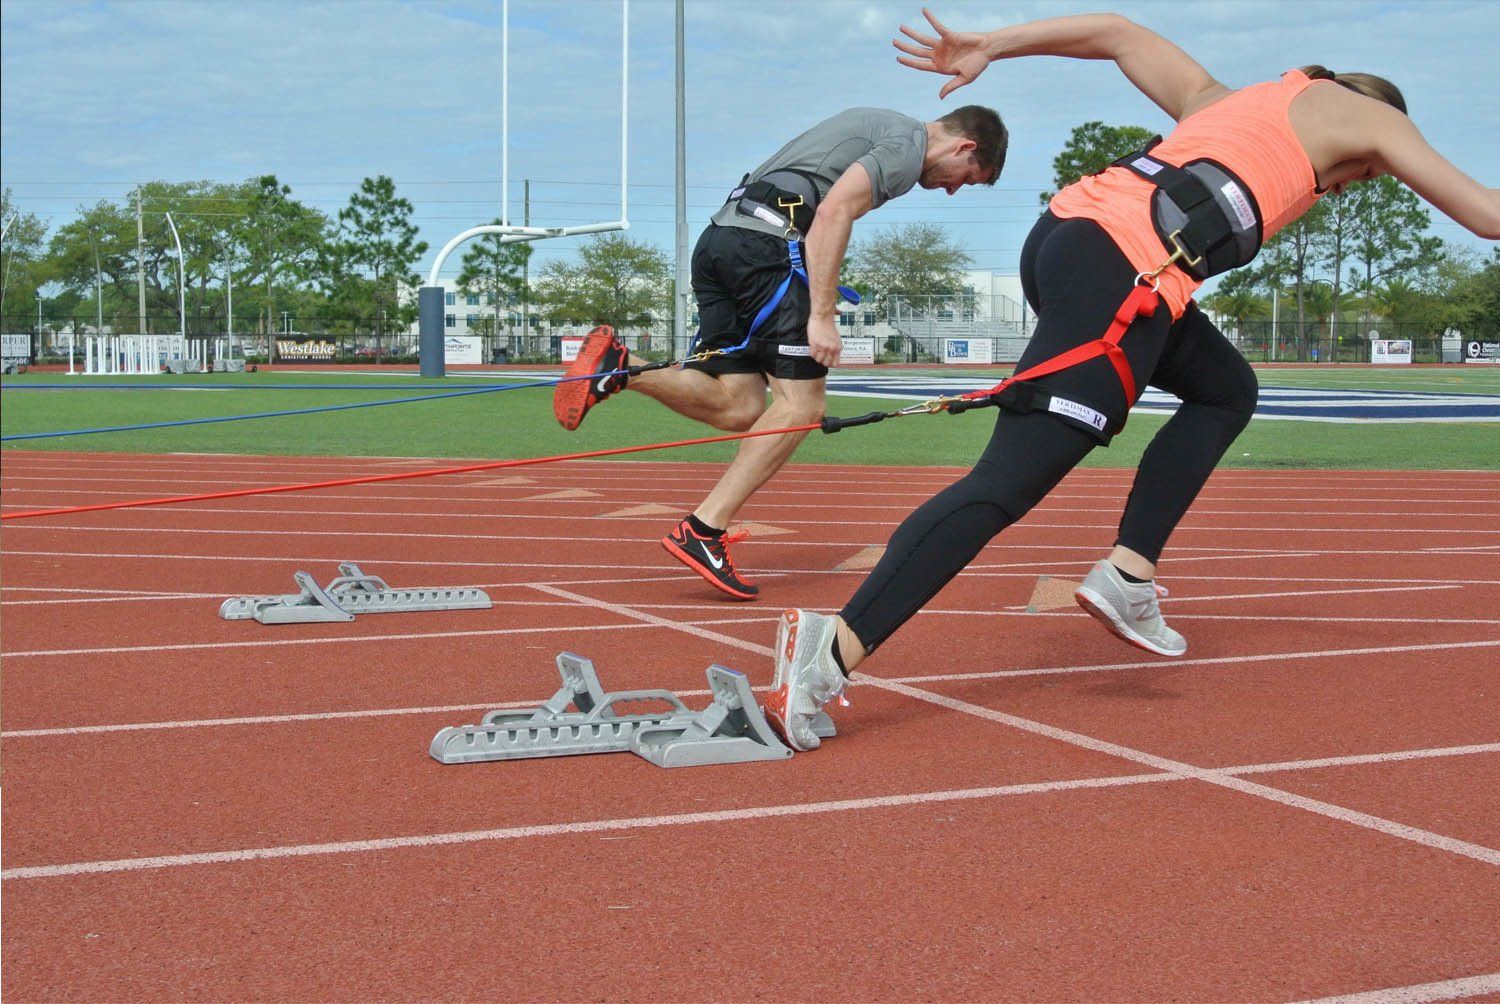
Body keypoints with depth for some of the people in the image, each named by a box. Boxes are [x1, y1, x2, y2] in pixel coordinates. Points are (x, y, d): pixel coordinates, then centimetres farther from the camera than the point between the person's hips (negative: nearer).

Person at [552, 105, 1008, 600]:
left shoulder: (876, 126, 29)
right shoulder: (908, 144, 0)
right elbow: (833, 211, -14)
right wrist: (822, 316, -17)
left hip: (718, 239, 9)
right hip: (769, 240, -9)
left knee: (738, 407, 5)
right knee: (800, 402, -7)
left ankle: (616, 366, -8)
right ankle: (703, 531, -13)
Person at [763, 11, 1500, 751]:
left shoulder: (1222, 102, 35)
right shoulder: (1360, 112, 20)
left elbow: (1116, 31, 32)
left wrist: (988, 46, 26)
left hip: (1065, 234, 9)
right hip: (1121, 272, -8)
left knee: (1226, 391, 26)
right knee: (1005, 485, -12)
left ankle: (1127, 576, 12)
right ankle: (833, 649, -22)